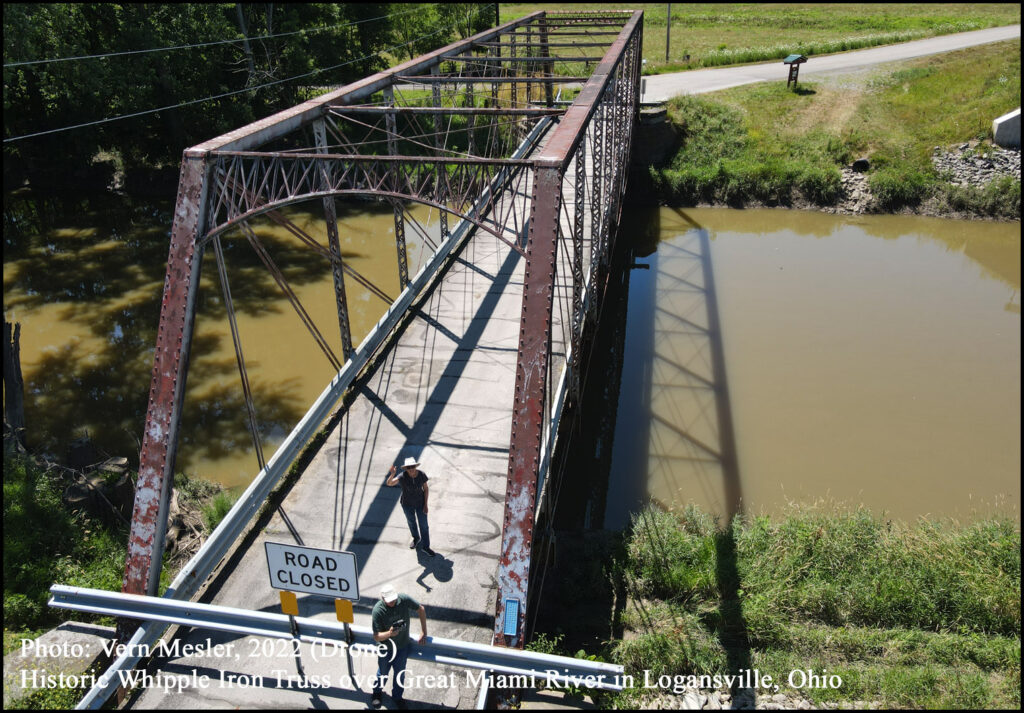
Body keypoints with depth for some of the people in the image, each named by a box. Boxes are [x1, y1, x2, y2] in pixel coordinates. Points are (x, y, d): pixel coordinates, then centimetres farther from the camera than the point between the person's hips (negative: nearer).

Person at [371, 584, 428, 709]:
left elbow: (421, 609, -6)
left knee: (400, 674, 21)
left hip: (402, 647, 2)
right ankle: (377, 692, 53)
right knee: (383, 672, 23)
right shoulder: (378, 611, -31)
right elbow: (376, 637, -26)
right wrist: (389, 633, -46)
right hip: (386, 648, -2)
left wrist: (423, 632, -3)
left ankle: (397, 695, 47)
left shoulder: (404, 599, -25)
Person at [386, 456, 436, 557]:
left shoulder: (421, 475, -21)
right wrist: (392, 474, -58)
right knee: (411, 522, 23)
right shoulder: (402, 476, -26)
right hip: (407, 504, 0)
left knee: (423, 525, 7)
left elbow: (426, 488, -8)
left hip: (420, 502, 0)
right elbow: (389, 483, -39)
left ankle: (426, 546, 25)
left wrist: (425, 504, -9)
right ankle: (416, 538, 50)